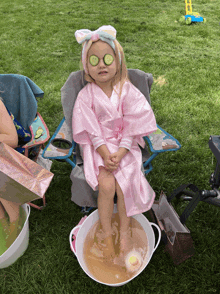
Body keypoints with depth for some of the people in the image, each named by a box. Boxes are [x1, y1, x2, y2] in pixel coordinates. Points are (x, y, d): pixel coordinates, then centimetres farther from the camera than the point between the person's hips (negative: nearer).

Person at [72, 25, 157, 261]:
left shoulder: (127, 91, -5)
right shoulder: (86, 95, -5)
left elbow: (132, 126, -8)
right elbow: (92, 131, -8)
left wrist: (120, 153, -18)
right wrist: (105, 154, -19)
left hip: (124, 145, 1)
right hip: (98, 146, 0)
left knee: (123, 184, -19)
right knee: (106, 185, -20)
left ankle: (124, 231, 7)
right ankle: (107, 235, 3)